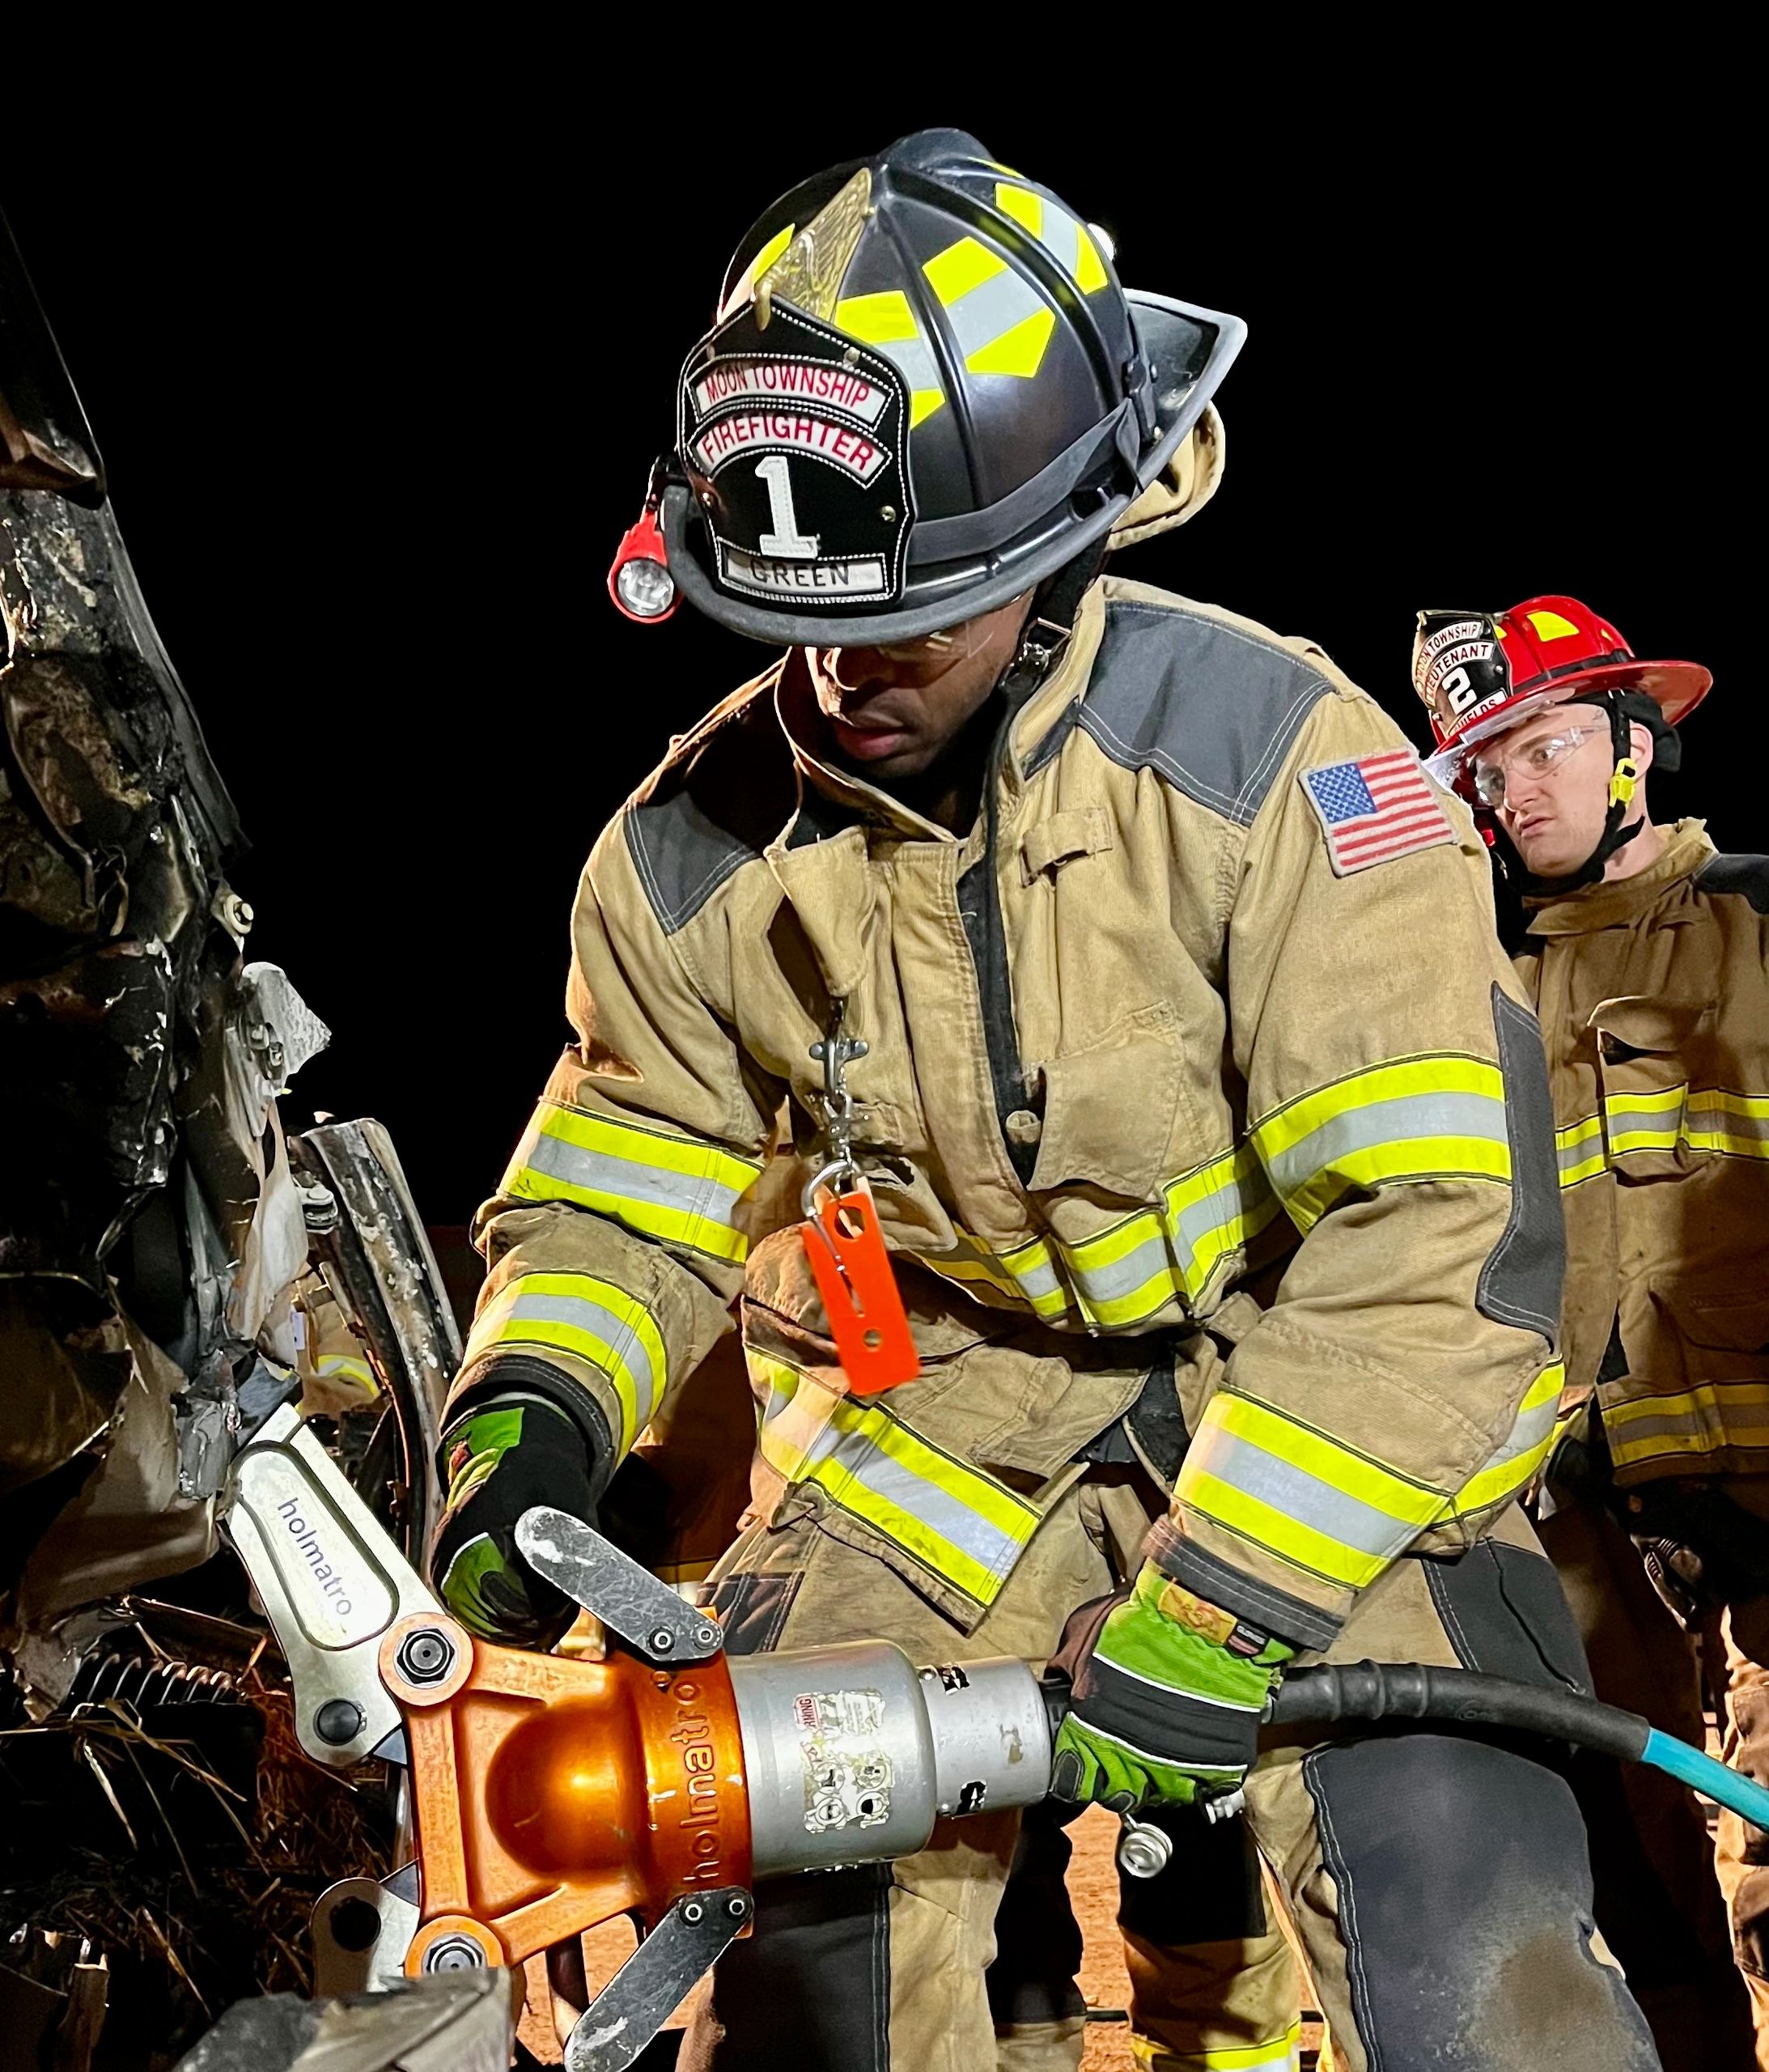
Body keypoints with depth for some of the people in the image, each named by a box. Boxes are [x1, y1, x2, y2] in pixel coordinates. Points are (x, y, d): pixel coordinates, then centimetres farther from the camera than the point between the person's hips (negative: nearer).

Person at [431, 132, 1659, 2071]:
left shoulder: (1268, 749, -21)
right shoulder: (695, 844, -7)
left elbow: (1443, 1229, -25)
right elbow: (622, 1194, 4)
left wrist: (1216, 1604, -27)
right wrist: (532, 1404, -17)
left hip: (1304, 1409, -3)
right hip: (946, 1416, 3)